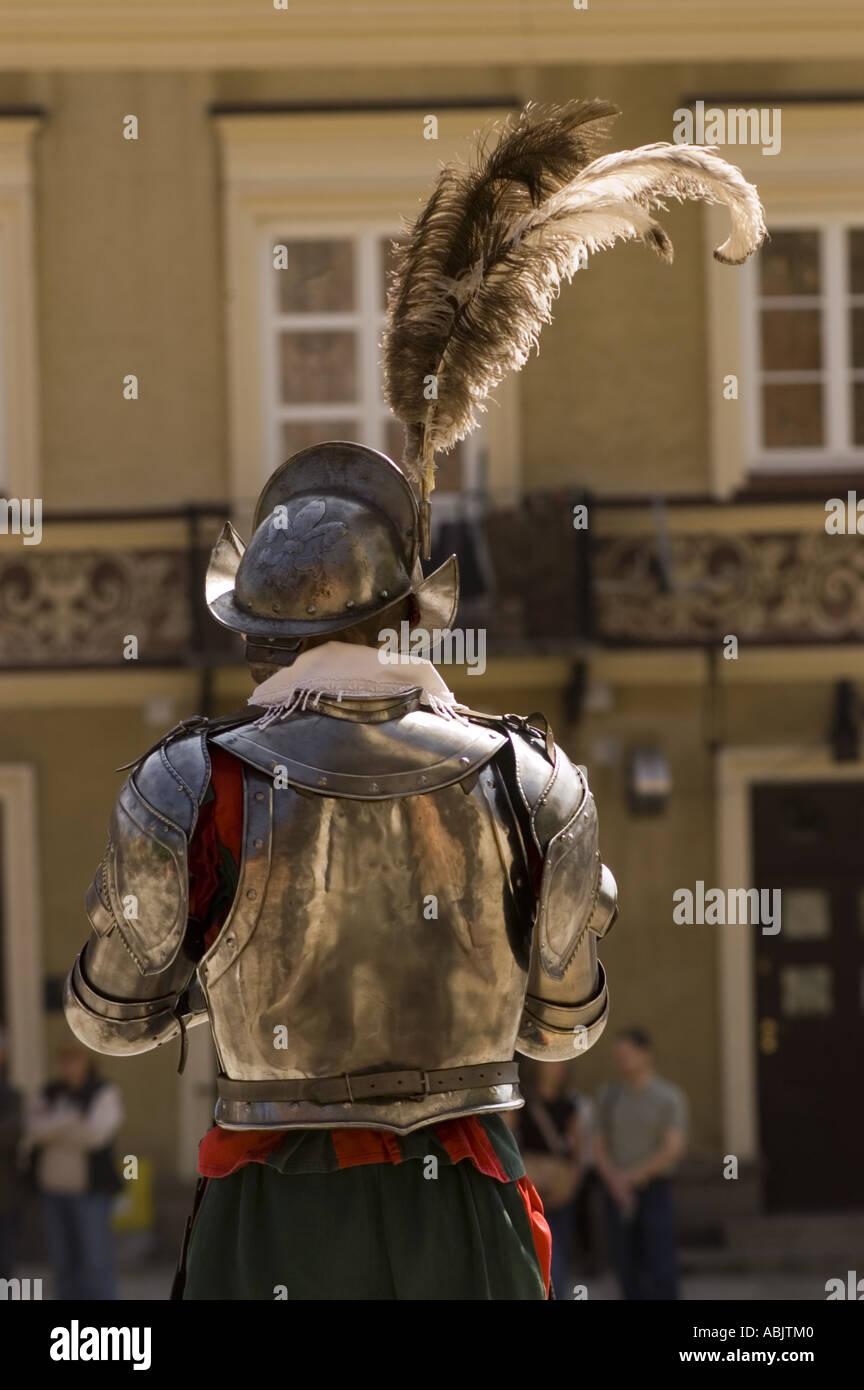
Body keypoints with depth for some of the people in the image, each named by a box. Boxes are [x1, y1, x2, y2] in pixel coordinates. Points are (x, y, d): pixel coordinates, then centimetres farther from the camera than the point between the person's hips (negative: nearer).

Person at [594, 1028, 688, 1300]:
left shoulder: (670, 1097, -6)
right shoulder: (609, 1097, 7)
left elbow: (673, 1150, -14)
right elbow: (599, 1148, 4)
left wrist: (630, 1177, -16)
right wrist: (616, 1183, -15)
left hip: (655, 1194, -4)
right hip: (618, 1196, 4)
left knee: (662, 1273, -8)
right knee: (628, 1272, 4)